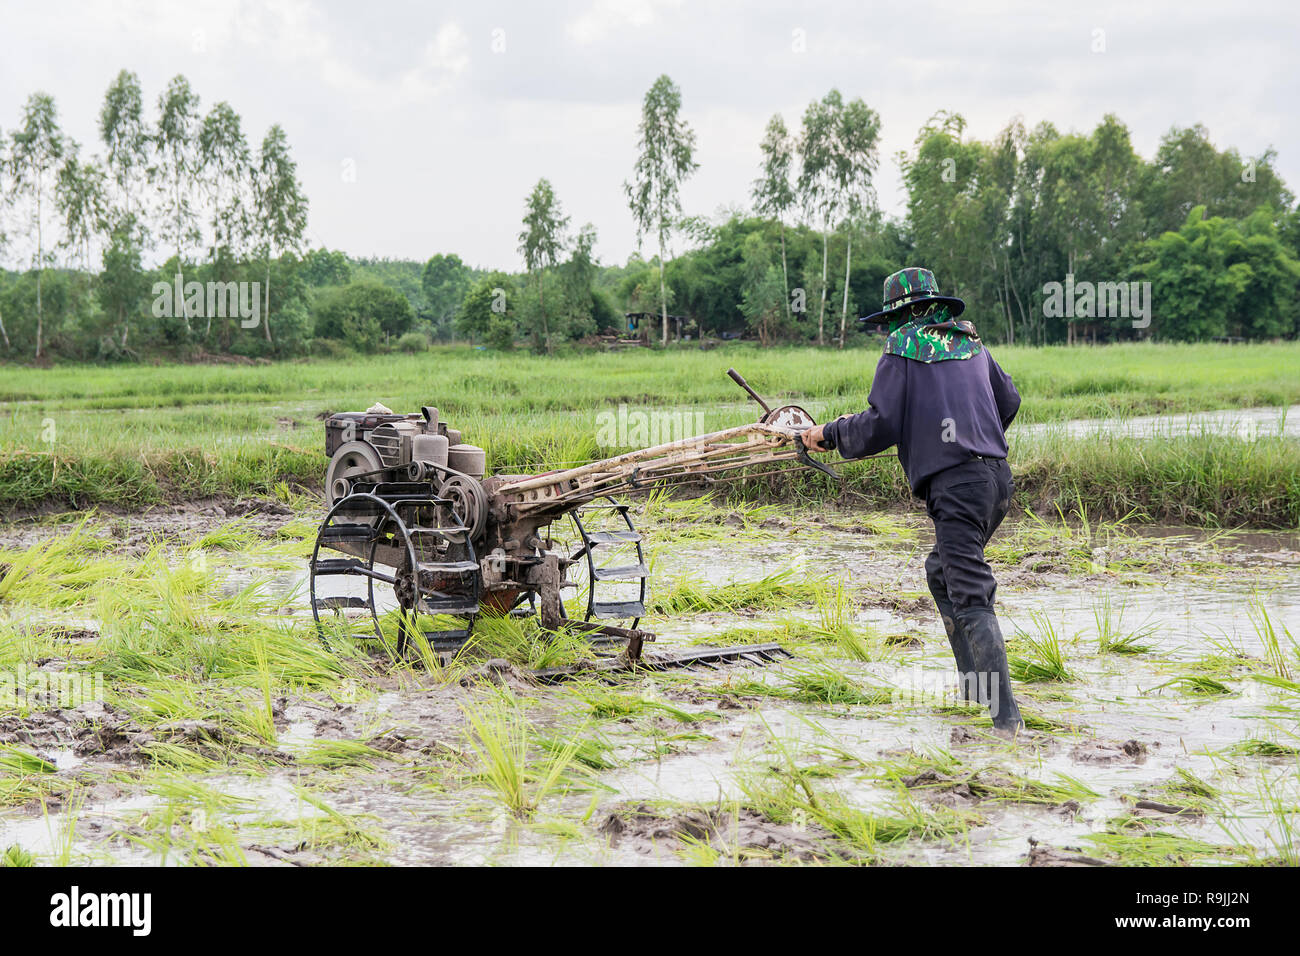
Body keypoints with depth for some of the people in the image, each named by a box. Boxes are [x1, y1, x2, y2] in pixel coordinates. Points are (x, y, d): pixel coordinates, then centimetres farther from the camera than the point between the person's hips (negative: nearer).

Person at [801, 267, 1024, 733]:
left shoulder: (902, 348, 0)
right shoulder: (971, 342, 18)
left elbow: (879, 427, -6)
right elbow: (1008, 401, 29)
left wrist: (828, 435, 9)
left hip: (954, 484, -7)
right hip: (997, 474, 7)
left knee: (969, 596, -11)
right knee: (941, 571, 24)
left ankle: (1005, 712, -20)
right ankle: (974, 681, 24)